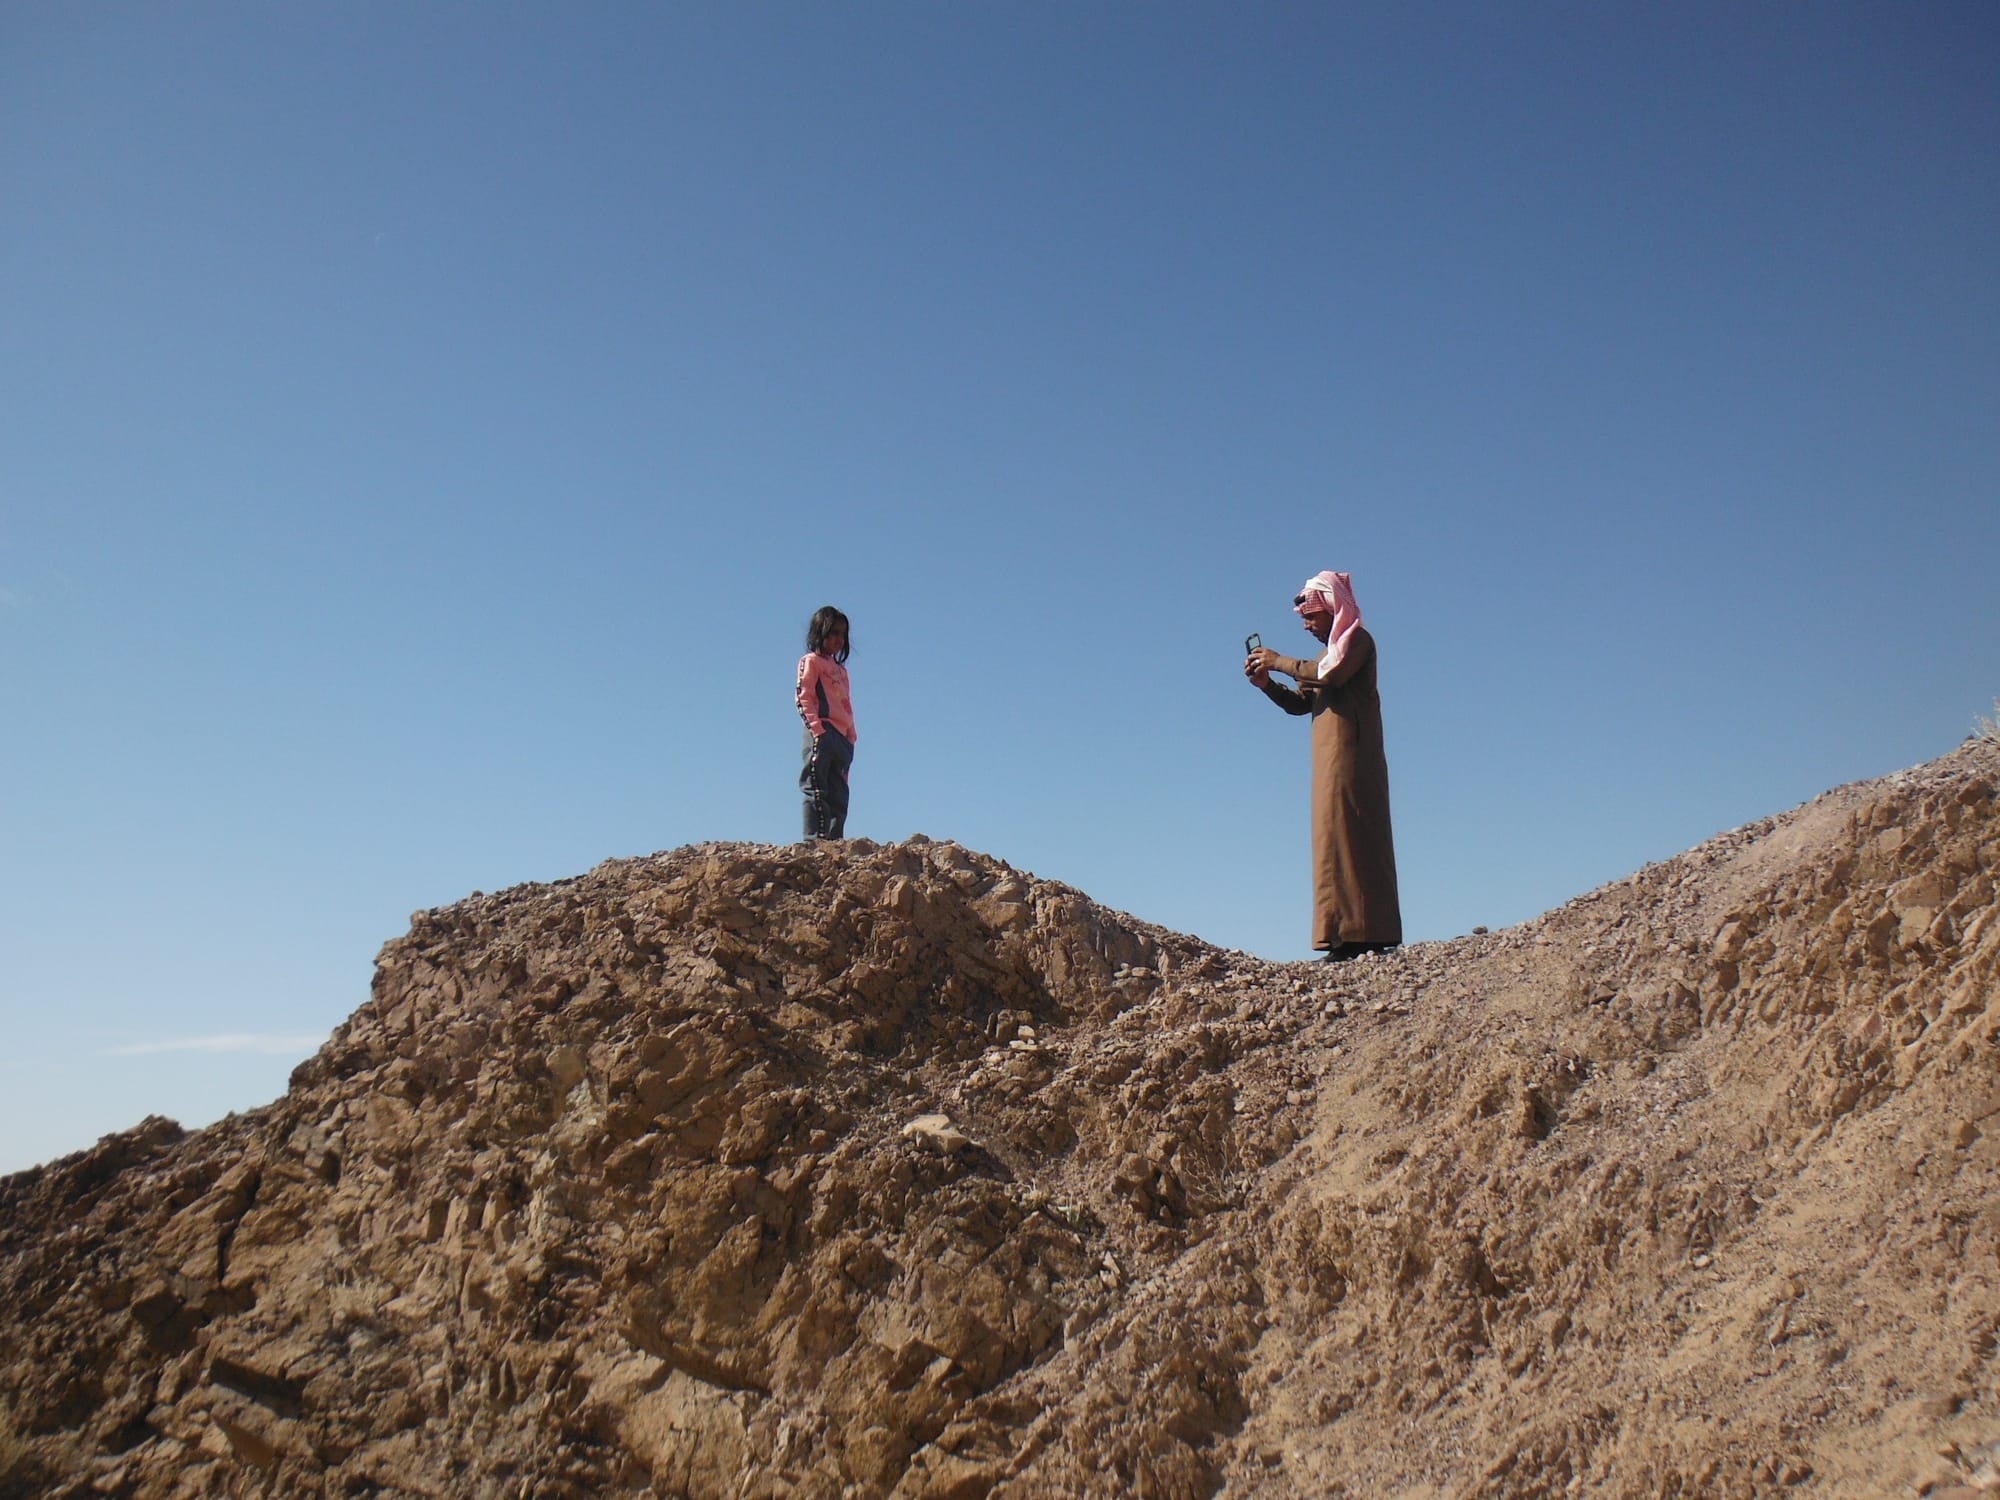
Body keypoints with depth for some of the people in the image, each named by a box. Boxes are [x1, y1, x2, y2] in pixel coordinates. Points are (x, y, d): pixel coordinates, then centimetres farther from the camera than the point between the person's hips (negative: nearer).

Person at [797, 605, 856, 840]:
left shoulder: (840, 669, 25)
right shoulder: (811, 661, 3)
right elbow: (804, 697, -6)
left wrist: (851, 736, 11)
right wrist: (817, 728, -17)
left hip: (842, 737, 8)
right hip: (822, 732, -8)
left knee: (838, 796, 4)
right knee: (816, 791, -11)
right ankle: (814, 839, -15)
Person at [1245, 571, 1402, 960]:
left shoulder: (1356, 639, 0)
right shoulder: (1330, 652, 26)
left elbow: (1331, 675, -19)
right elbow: (1300, 703, 22)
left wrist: (1280, 662, -10)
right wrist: (1266, 683, 7)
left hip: (1349, 756, -9)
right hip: (1331, 761, 9)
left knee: (1346, 837, -15)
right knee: (1339, 841, 3)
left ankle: (1357, 934, -19)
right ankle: (1357, 934, 1)